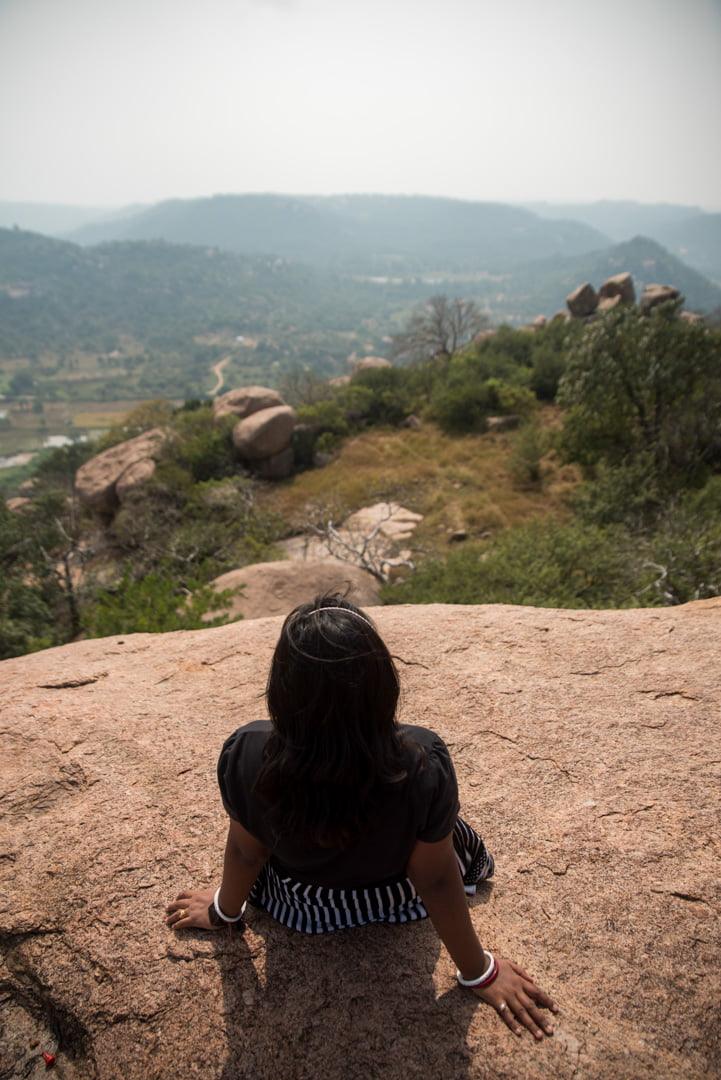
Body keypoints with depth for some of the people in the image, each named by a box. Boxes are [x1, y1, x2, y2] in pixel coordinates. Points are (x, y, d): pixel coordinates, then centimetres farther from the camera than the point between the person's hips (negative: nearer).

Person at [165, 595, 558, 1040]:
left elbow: (245, 851, -16)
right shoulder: (423, 764, -39)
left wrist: (225, 910, 7)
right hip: (392, 902, -1)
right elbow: (436, 878, -24)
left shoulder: (246, 756, -36)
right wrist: (478, 972, -4)